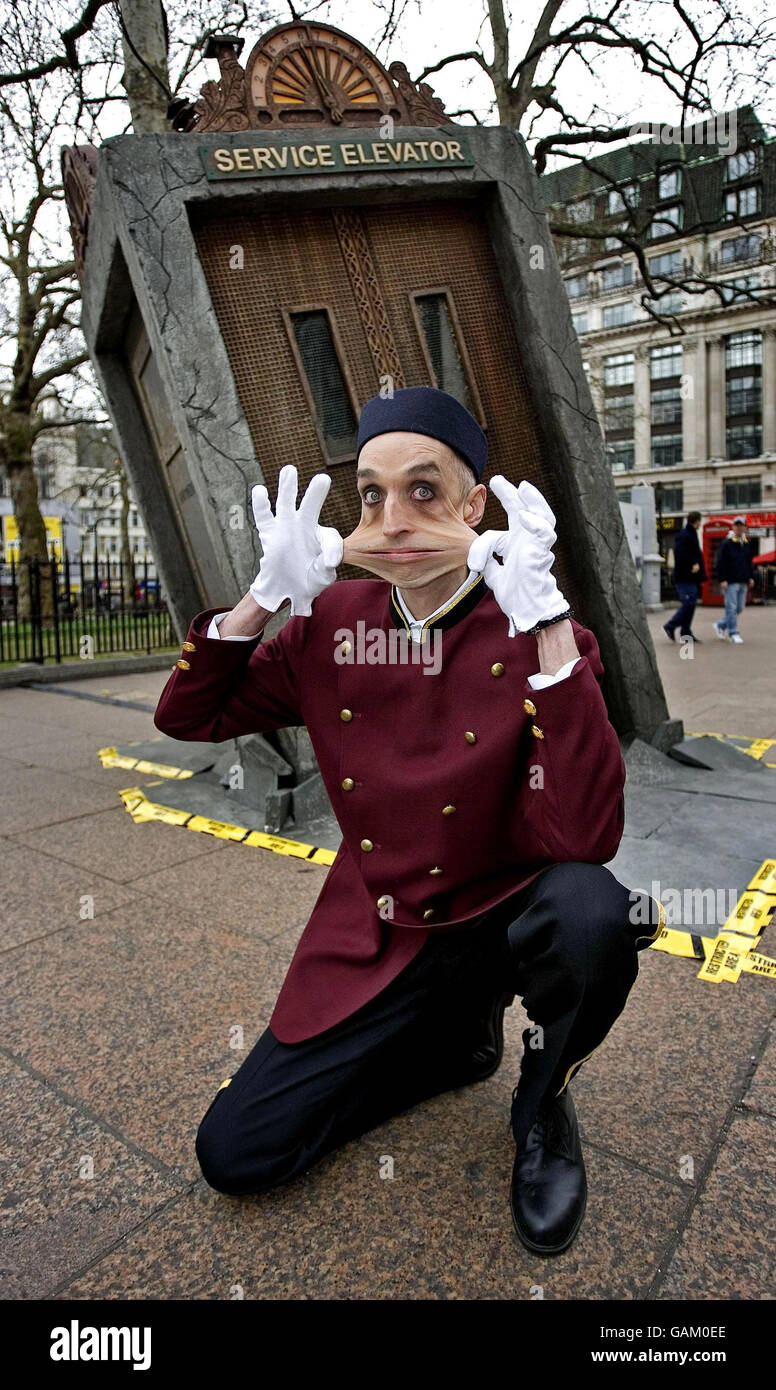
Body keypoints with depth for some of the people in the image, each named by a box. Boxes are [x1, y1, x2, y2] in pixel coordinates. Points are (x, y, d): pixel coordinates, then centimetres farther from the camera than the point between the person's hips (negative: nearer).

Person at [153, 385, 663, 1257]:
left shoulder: (535, 634, -17)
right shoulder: (333, 623, -5)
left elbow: (583, 839, -30)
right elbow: (188, 718, 0)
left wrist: (545, 622, -35)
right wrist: (265, 597, -15)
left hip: (503, 917, -2)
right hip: (375, 939, 3)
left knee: (588, 910, -37)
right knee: (234, 1154, -1)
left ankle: (542, 1100, -1)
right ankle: (459, 1039, 18)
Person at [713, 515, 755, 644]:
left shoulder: (747, 543, 14)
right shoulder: (727, 543, -7)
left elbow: (750, 562, 22)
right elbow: (720, 563, -10)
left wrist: (751, 577, 15)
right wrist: (722, 579, -16)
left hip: (743, 582, 7)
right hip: (730, 582, -7)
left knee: (739, 608, 10)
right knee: (731, 607, -5)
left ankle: (720, 625, 25)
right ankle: (733, 633, 0)